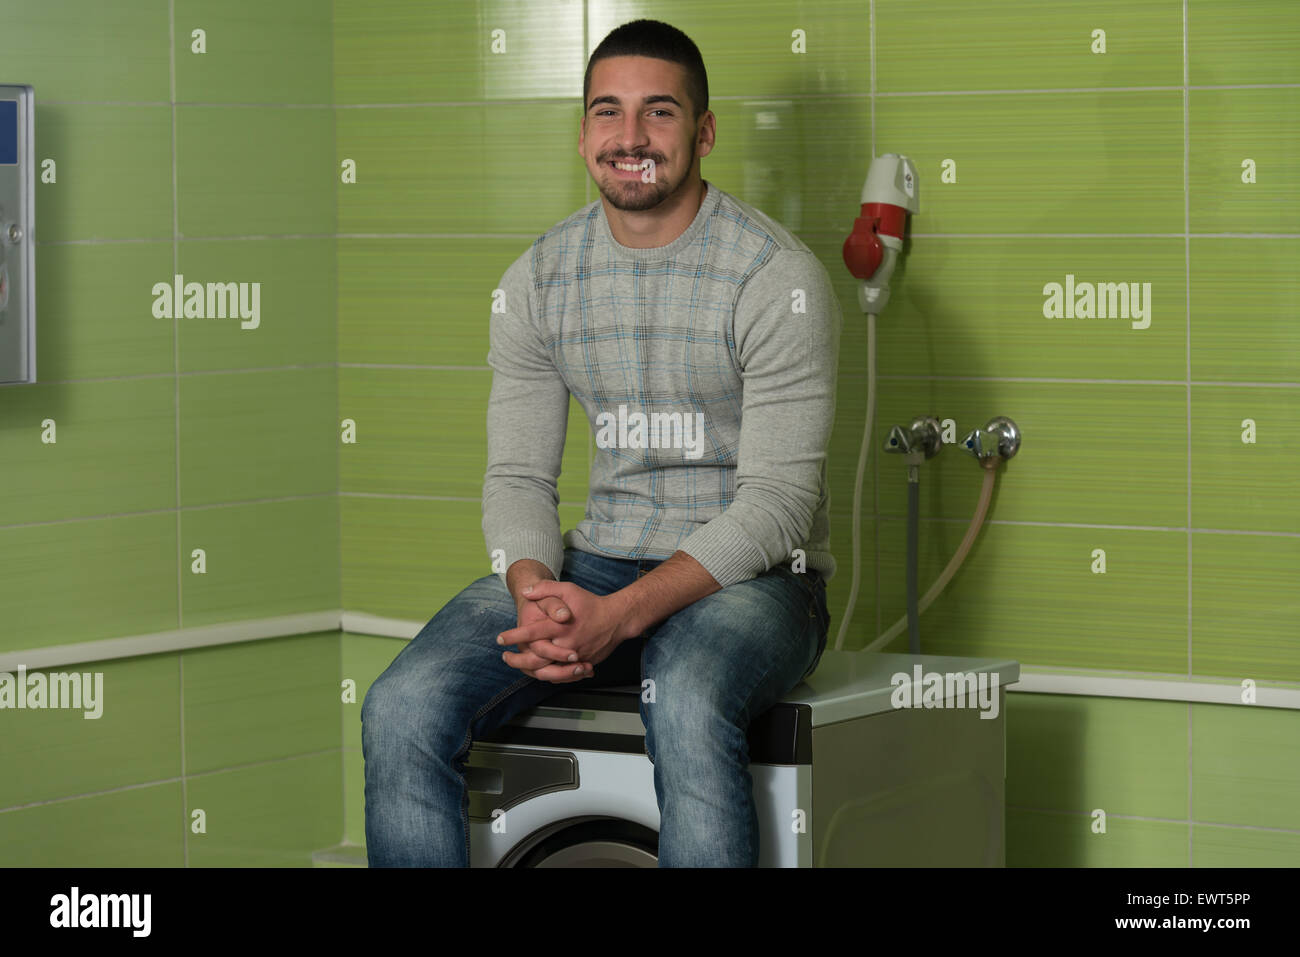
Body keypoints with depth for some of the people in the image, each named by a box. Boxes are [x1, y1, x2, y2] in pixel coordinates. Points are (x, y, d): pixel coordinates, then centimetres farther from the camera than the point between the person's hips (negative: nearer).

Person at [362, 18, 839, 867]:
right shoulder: (539, 280, 7)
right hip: (596, 568, 5)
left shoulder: (779, 277, -10)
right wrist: (537, 595, -17)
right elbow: (518, 476, 7)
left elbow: (777, 502, -15)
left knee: (687, 707, -40)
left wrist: (621, 615, -26)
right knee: (402, 709, -20)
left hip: (750, 576, -4)